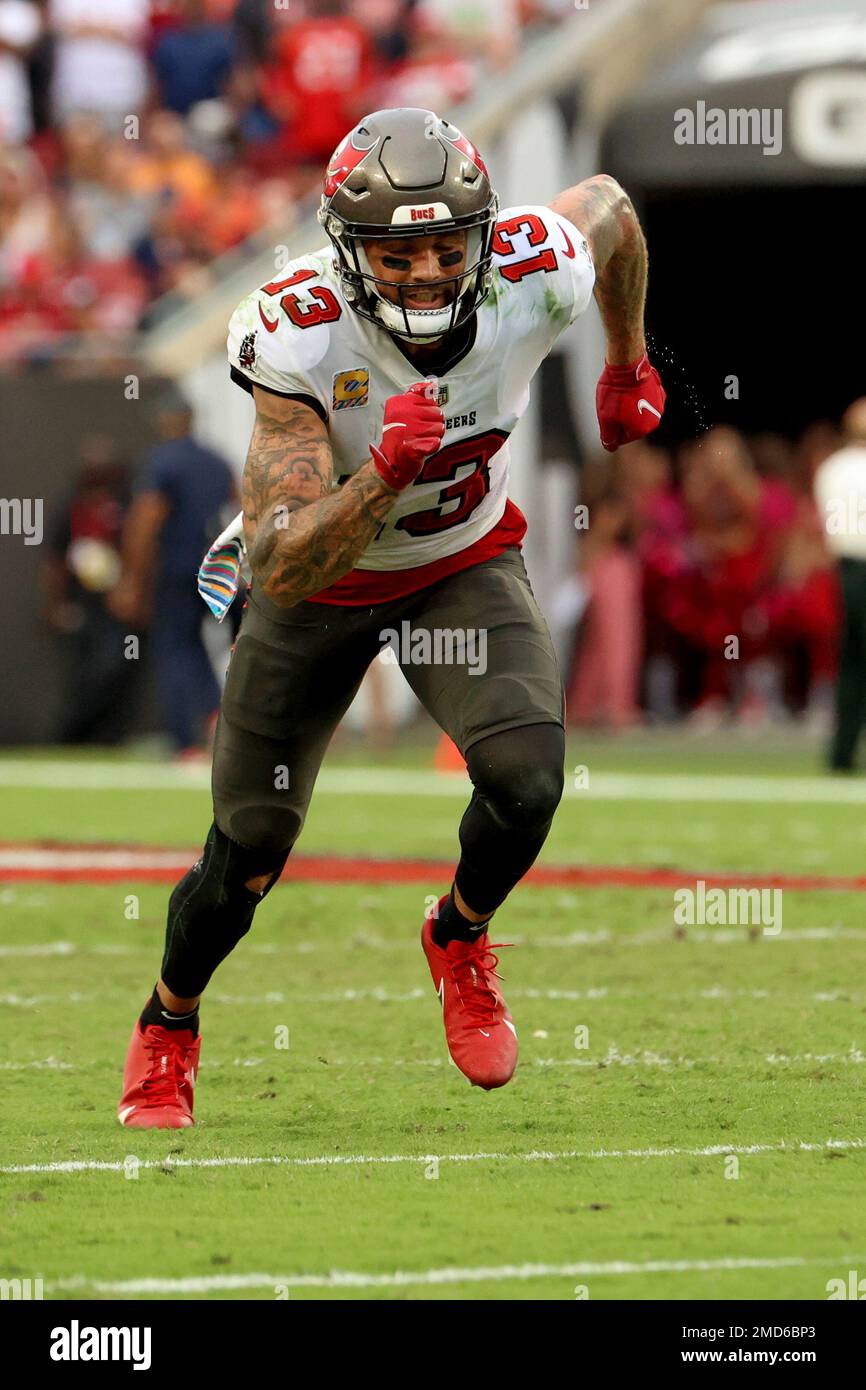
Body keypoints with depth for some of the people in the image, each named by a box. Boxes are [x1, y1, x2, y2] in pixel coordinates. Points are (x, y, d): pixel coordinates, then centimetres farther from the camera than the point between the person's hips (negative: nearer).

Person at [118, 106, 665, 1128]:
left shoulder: (535, 271, -29)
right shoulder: (300, 336, -36)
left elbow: (608, 205, 0)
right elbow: (283, 573, -39)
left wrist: (628, 367, 14)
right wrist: (385, 473, -54)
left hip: (465, 563, 2)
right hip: (322, 583, -2)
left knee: (527, 778, -25)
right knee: (246, 860, 6)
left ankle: (460, 939, 9)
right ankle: (168, 1025, 38)